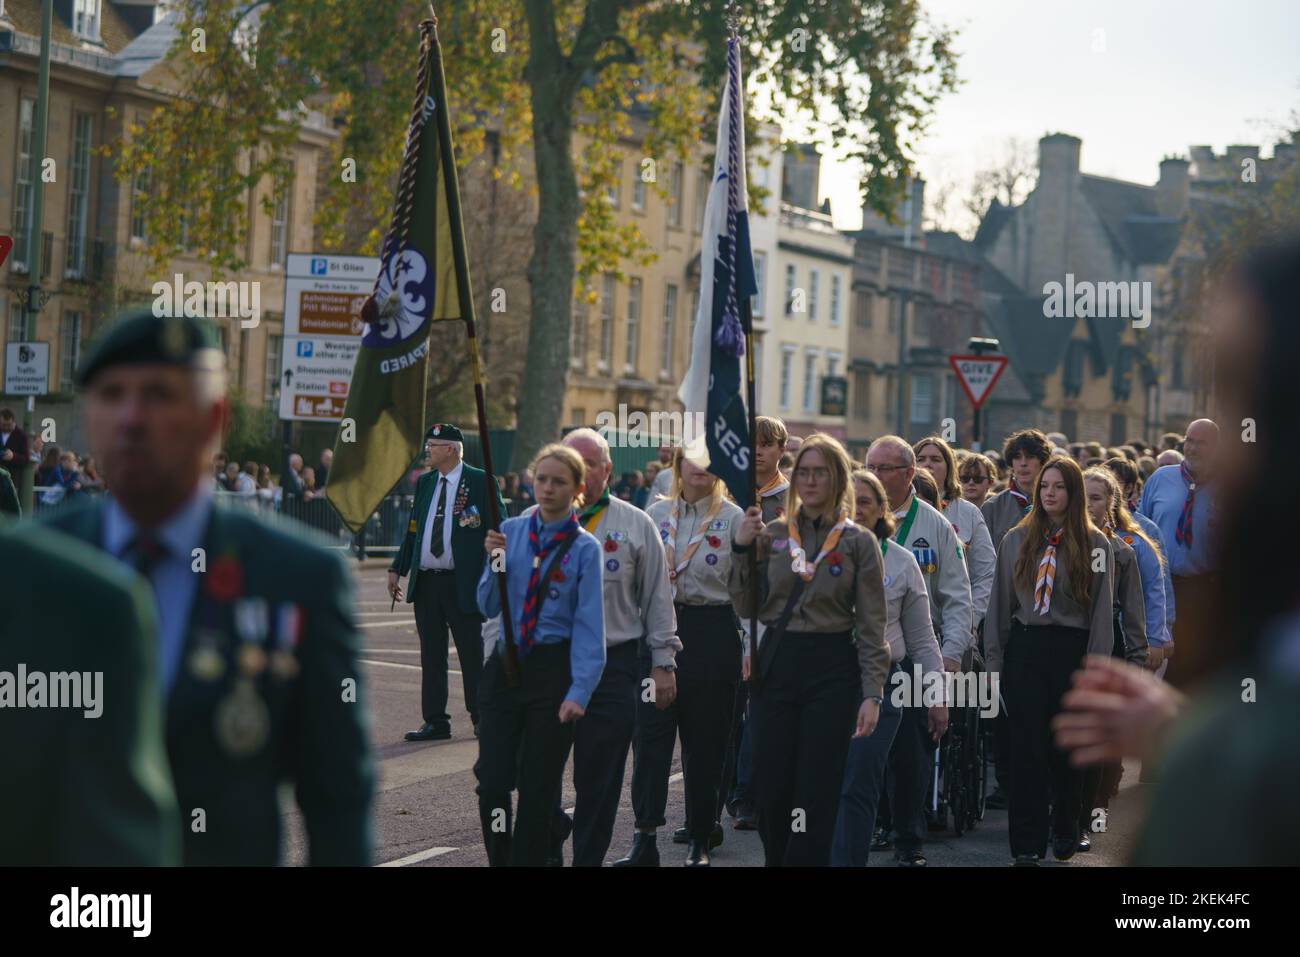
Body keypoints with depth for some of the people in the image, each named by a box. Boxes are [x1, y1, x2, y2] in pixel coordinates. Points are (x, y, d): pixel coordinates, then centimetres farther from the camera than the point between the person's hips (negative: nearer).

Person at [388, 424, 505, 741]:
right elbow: (412, 530, 18)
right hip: (426, 582, 5)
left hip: (464, 584, -5)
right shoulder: (425, 482, 13)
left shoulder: (480, 481, -5)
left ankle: (482, 720, 13)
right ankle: (435, 722, 14)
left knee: (473, 655, 2)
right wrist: (397, 569, 13)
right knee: (431, 656, 8)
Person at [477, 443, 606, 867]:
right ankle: (500, 860, 18)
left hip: (554, 669, -3)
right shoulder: (511, 531, 5)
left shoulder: (585, 548, -5)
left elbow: (590, 624, -9)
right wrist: (495, 562, -11)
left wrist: (579, 691, -17)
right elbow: (488, 607, 6)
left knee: (538, 788, 3)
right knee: (492, 784, 0)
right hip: (506, 665, 3)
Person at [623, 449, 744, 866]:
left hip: (713, 631, -3)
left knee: (705, 738, 4)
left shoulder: (734, 518, -1)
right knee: (651, 729, -7)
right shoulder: (656, 514, 10)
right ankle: (646, 836, -6)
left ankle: (700, 840, 14)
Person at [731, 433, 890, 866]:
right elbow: (745, 607, 4)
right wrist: (740, 549, -7)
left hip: (832, 670, -2)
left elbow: (871, 626, -1)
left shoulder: (858, 542, 1)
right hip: (776, 665, 2)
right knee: (769, 789, 4)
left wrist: (872, 694, -8)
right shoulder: (770, 534, 7)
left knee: (816, 794, 0)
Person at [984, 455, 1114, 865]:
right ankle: (1027, 843, 1)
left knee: (1067, 746, 9)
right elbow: (1000, 602, 9)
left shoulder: (1095, 543, 1)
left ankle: (1065, 830, 27)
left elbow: (1102, 608, 0)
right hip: (1025, 647, 1)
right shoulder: (1016, 540, 7)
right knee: (1027, 746, -2)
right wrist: (994, 659, 5)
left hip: (1073, 650, -1)